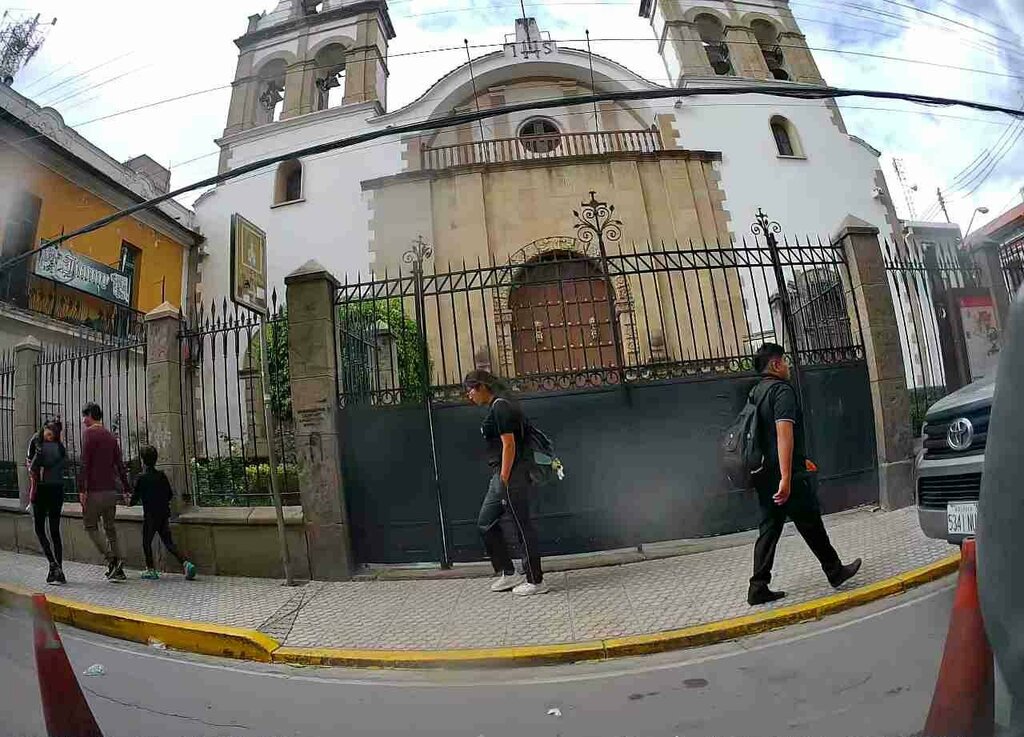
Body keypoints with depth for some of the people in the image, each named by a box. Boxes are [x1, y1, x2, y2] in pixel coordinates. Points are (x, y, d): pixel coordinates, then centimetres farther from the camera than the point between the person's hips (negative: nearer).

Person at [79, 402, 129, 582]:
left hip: (95, 490, -7)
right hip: (111, 490, 7)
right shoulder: (111, 436, 16)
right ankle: (118, 570, 7)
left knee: (91, 526, 3)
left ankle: (111, 560, -13)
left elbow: (85, 463, -14)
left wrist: (82, 489, -16)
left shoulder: (89, 433, -6)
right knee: (110, 528, 10)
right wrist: (126, 489, 18)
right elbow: (120, 464, 16)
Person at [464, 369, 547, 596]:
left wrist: (504, 481, -19)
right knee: (485, 523, 15)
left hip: (510, 476, -11)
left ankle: (536, 581, 11)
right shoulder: (497, 407, 16)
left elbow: (509, 445, -19)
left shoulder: (500, 408, -14)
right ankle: (508, 574, 23)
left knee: (522, 526, -1)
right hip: (500, 475, 11)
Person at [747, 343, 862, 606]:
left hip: (764, 476, 8)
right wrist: (786, 477, -27)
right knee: (811, 524, 10)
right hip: (787, 476, -8)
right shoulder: (782, 389, -12)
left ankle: (759, 588, 7)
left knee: (769, 529, 8)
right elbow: (784, 434, -23)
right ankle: (835, 572, 29)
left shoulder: (757, 392, 16)